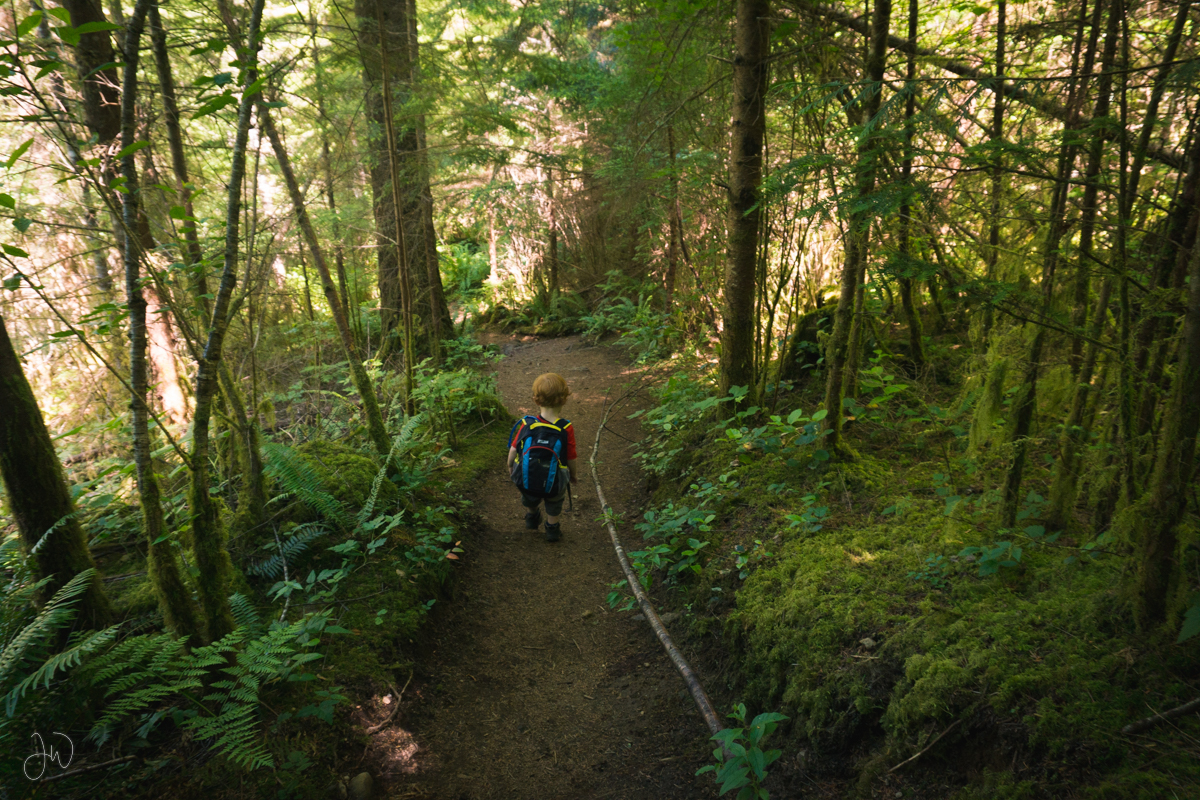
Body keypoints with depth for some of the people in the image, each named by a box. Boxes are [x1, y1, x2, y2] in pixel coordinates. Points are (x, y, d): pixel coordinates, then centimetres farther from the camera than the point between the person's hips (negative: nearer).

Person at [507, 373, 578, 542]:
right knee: (554, 502, 34)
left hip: (525, 481, 2)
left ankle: (532, 517, 60)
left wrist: (510, 466, 18)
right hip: (553, 486, -2)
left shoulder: (527, 424, -16)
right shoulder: (566, 429, -19)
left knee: (530, 498, 38)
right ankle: (552, 528, 47)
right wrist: (573, 475, 13)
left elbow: (513, 449, -4)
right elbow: (571, 458, -9)